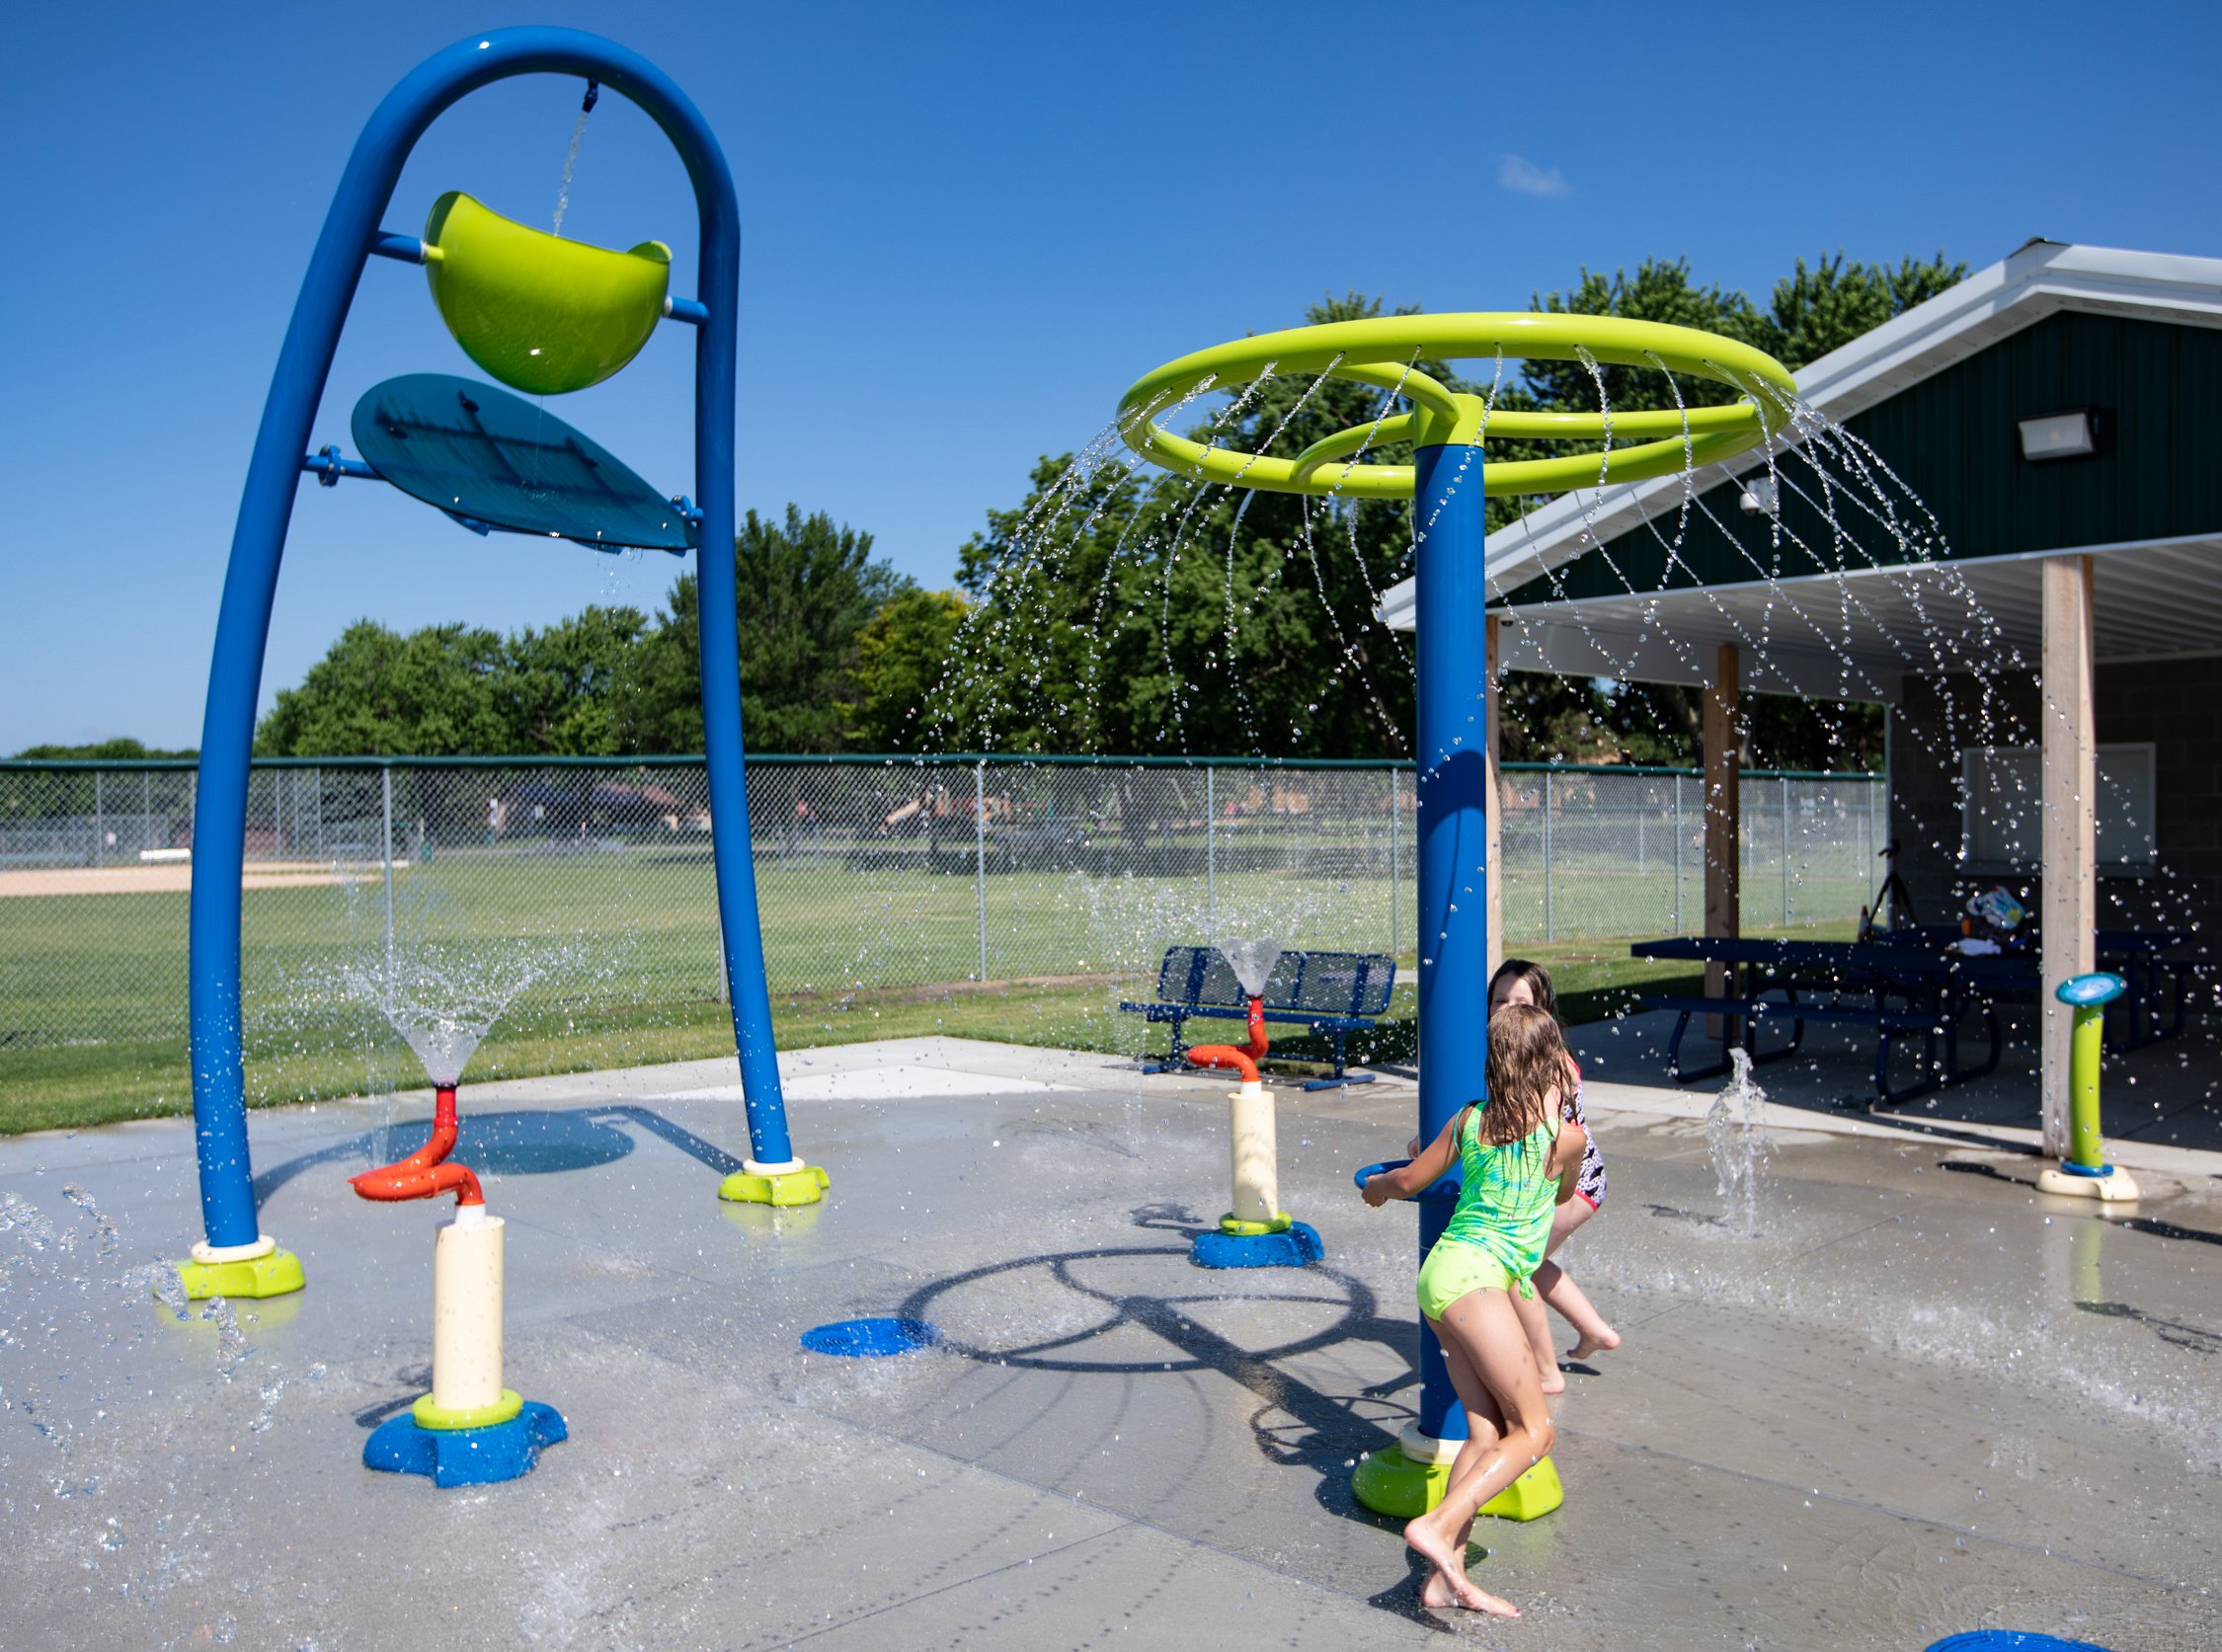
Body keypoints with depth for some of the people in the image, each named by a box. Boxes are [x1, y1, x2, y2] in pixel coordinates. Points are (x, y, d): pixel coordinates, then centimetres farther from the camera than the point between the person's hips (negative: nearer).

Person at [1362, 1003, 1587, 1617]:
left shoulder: (1469, 1120, 10)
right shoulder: (1565, 1136, -3)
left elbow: (1410, 1180, 20)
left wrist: (1376, 1187, 43)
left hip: (1443, 1272, 7)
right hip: (1475, 1276, -7)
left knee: (1488, 1431, 7)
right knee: (1535, 1430, -3)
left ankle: (1446, 1578, 2)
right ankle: (1437, 1526, -17)